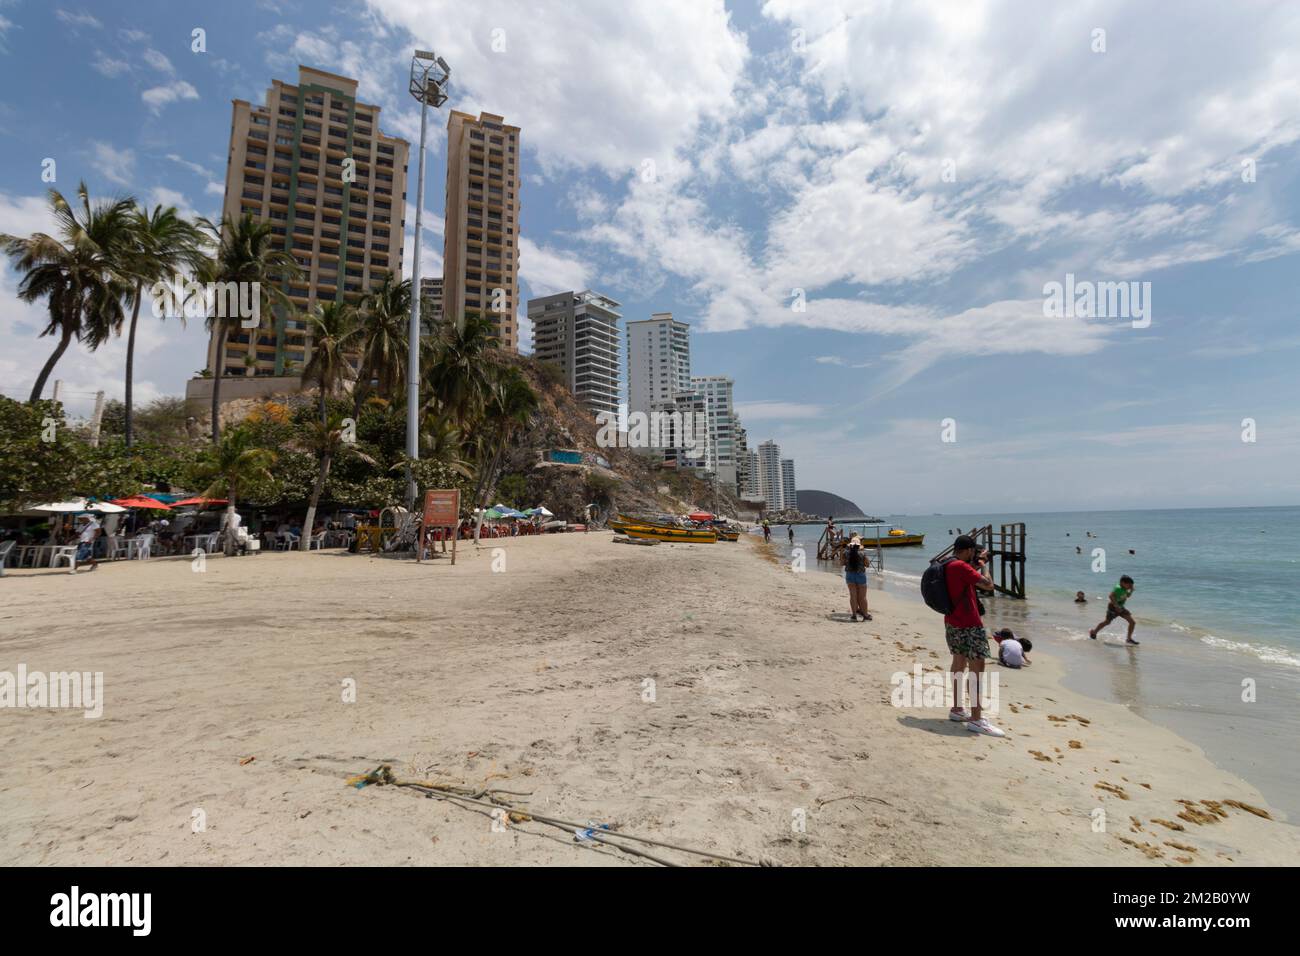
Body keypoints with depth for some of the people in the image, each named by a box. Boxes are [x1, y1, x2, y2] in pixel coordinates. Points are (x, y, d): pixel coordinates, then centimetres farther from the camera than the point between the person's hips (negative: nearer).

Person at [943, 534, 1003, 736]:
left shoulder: (947, 566, 10)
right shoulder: (961, 566, -19)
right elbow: (988, 585, -19)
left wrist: (976, 564, 15)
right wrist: (981, 564, -4)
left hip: (952, 623, 10)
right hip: (969, 625, -10)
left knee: (959, 664, 17)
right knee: (977, 668, -7)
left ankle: (956, 709, 26)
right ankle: (976, 719, -5)